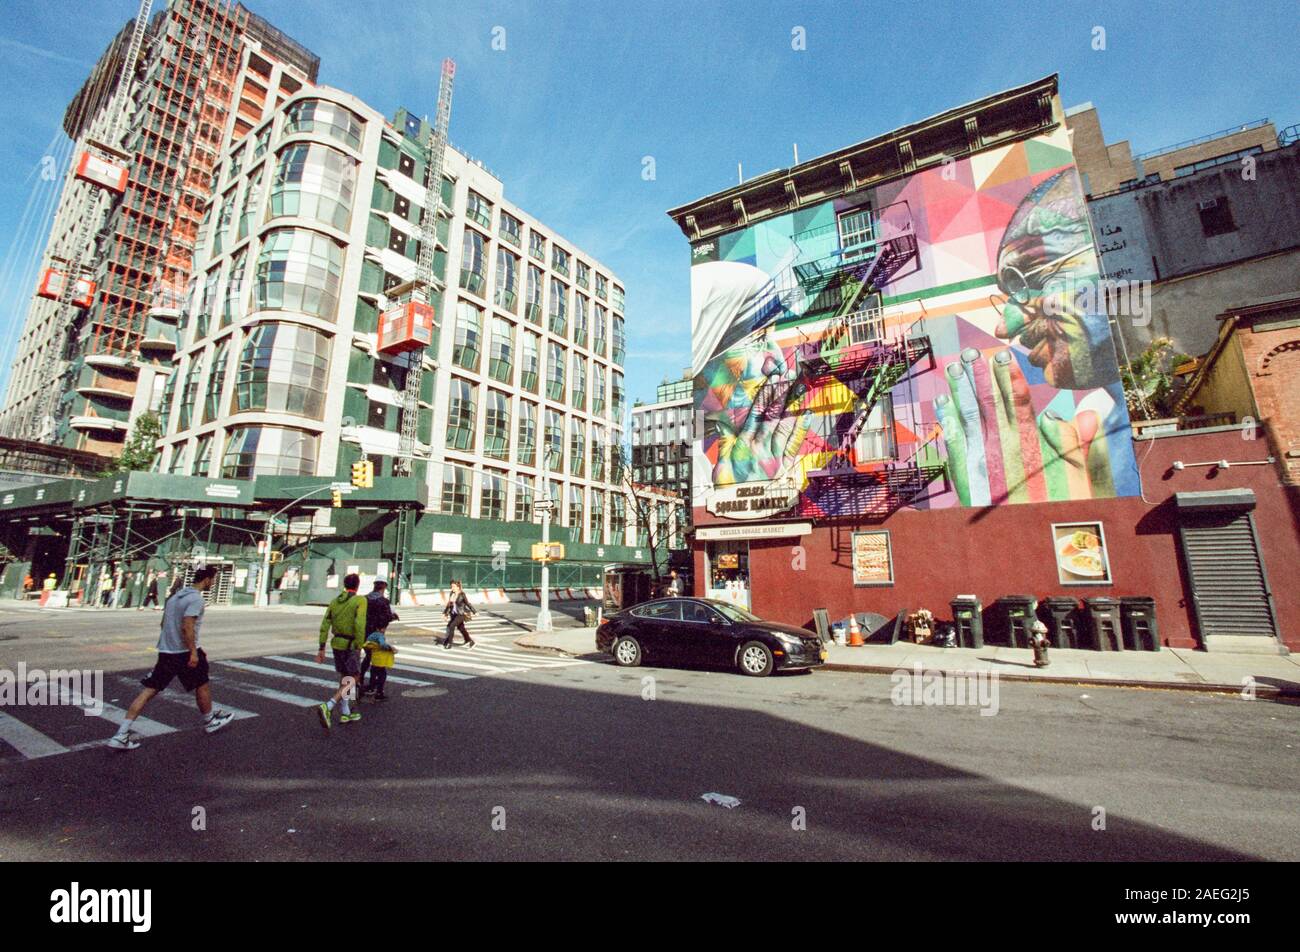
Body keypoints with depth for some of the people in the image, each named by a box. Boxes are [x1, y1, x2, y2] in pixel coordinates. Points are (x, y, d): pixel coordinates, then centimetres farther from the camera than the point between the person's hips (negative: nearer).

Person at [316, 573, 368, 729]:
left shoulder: (334, 602, 5)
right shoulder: (360, 600, -14)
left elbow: (324, 626, 2)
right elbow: (360, 625, -25)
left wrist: (321, 649, 4)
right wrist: (359, 646, -16)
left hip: (336, 643, 7)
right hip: (350, 646, -7)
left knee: (344, 678, 19)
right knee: (351, 682, 0)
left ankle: (345, 713, 25)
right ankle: (327, 708, -20)